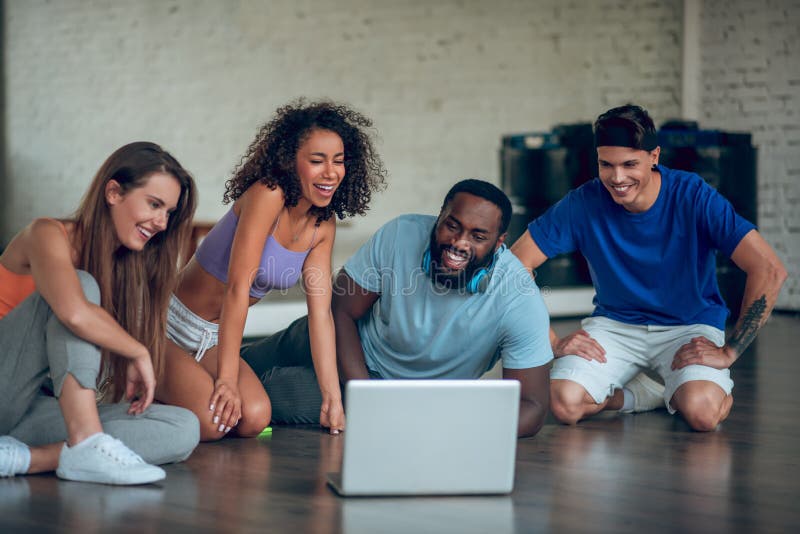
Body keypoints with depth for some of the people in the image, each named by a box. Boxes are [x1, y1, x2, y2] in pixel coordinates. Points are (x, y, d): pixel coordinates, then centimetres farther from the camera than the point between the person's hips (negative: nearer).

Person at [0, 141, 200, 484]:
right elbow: (75, 313, -32)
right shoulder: (48, 235, -11)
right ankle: (86, 445, -34)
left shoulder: (123, 268, 11)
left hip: (40, 403, 7)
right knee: (82, 285, -25)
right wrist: (140, 352, -19)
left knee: (184, 429, -14)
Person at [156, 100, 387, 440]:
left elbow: (320, 313, 0)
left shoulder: (323, 227, 1)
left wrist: (333, 399, -7)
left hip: (210, 339, 7)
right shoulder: (268, 195, -23)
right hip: (166, 325, -7)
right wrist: (226, 378, -28)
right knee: (210, 422, -26)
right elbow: (238, 288, -26)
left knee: (254, 418, -17)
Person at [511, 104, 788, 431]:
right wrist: (553, 342, -15)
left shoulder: (694, 197, -17)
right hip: (614, 324, 2)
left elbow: (769, 271, -21)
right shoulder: (584, 204, -12)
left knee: (701, 412, -32)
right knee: (564, 403, -25)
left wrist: (728, 352, -21)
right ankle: (648, 393, 4)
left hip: (690, 327, -2)